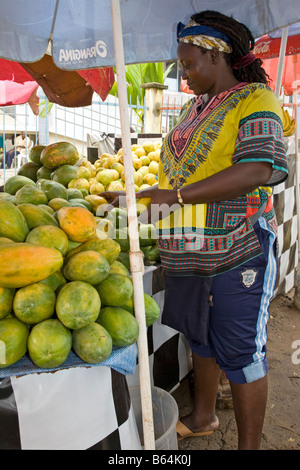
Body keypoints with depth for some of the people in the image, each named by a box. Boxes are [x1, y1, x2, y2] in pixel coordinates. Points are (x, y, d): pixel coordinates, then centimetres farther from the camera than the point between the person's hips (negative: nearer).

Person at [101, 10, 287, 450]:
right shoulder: (192, 108, 17)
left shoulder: (254, 98, -6)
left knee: (241, 353, 3)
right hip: (188, 252, 7)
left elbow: (259, 169, -22)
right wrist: (135, 198, 12)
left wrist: (178, 194, -23)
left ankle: (249, 446, 24)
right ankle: (203, 417, 42)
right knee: (200, 338, 20)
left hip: (238, 252, -7)